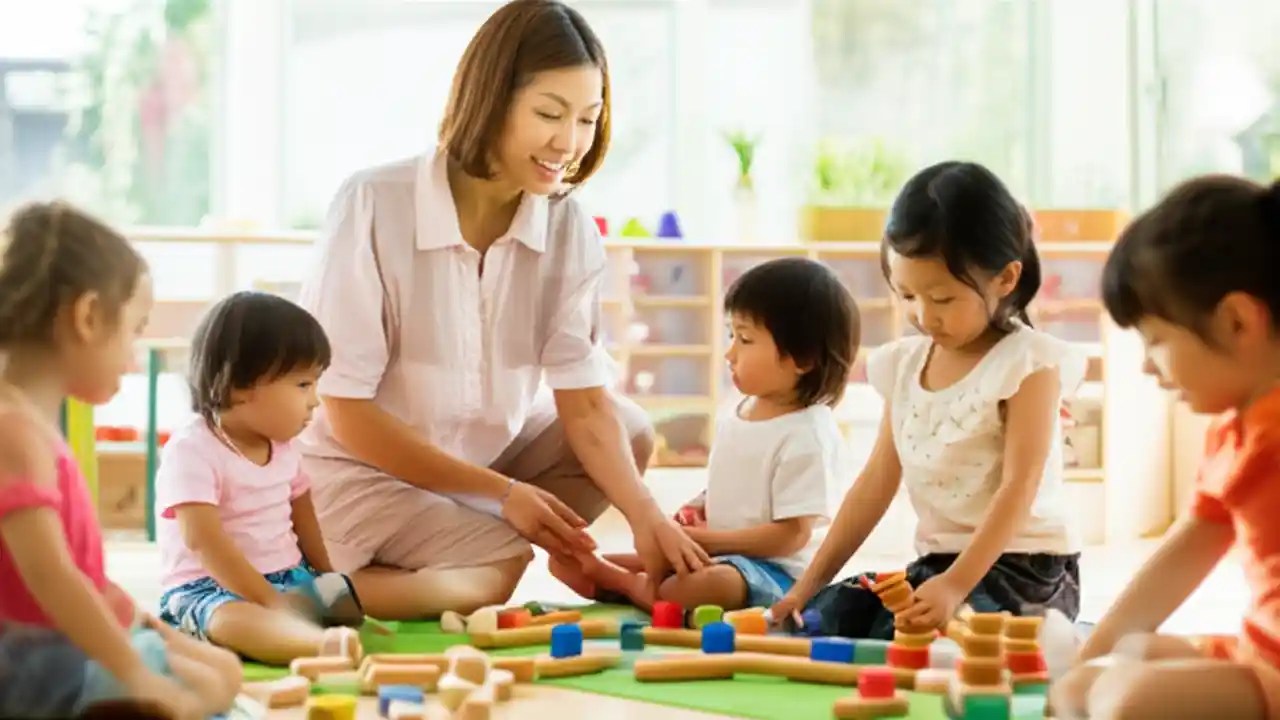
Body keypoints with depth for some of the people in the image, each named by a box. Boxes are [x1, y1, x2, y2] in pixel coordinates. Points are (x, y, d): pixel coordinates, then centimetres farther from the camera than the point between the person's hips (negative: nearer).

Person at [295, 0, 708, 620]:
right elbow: (346, 413, -20)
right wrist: (502, 492, -19)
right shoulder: (372, 206, -22)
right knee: (501, 564, -26)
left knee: (628, 431, -8)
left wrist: (643, 513, -28)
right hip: (353, 471, -7)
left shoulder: (569, 230, -8)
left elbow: (585, 403, -8)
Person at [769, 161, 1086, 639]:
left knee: (898, 635, -32)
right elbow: (876, 484, 13)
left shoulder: (1028, 363, -11)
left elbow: (1019, 488, -20)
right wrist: (808, 583, 8)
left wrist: (955, 586, -32)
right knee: (819, 618, -17)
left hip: (1024, 568, -6)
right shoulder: (905, 365, 9)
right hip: (936, 562, 6)